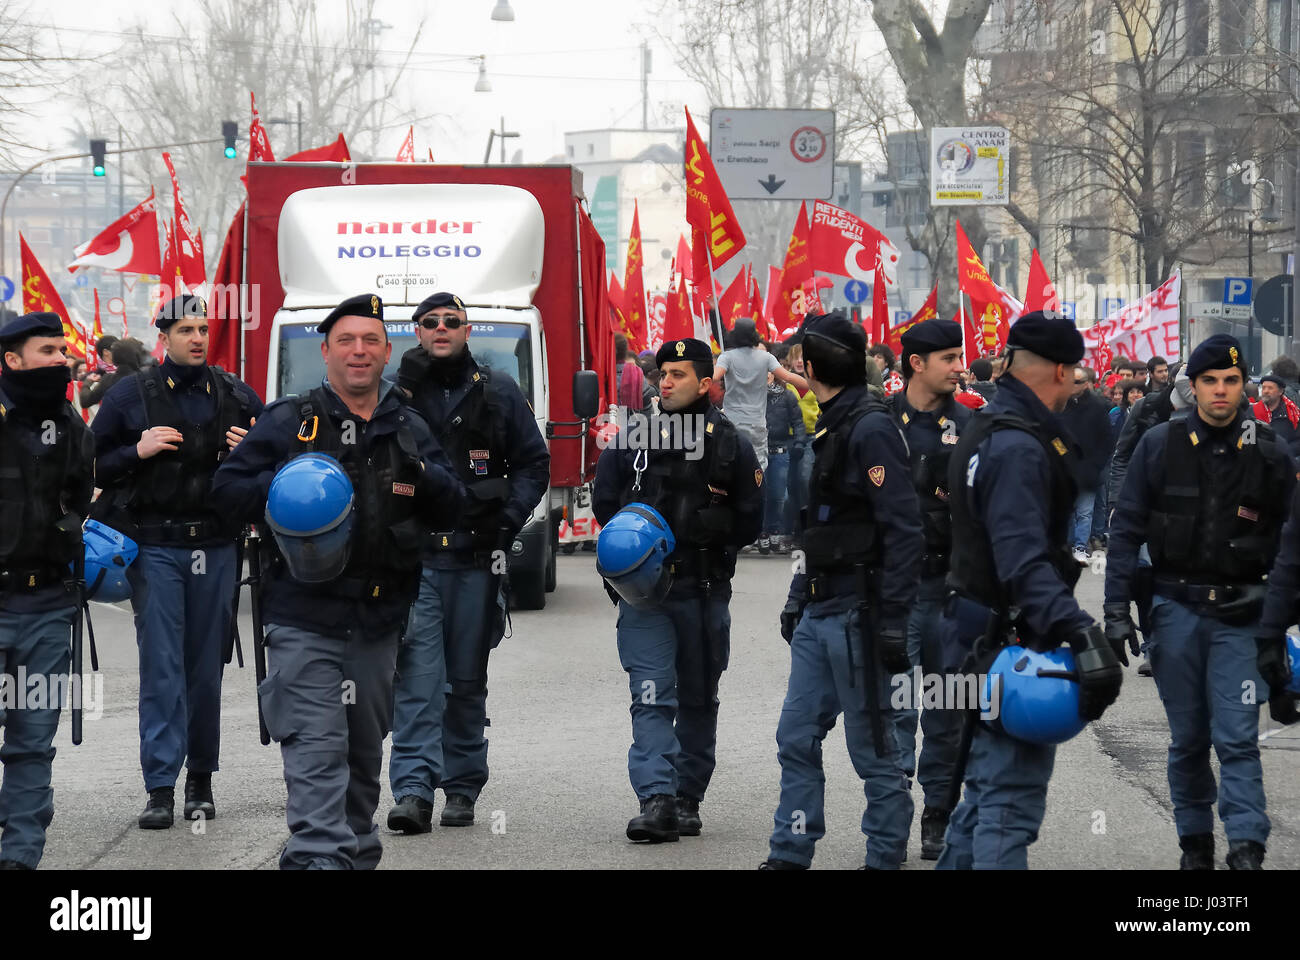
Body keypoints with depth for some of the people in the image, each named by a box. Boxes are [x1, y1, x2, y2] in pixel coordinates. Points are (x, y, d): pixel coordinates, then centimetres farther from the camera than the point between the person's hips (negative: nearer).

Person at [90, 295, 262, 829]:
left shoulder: (235, 396, 9)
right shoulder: (130, 395, 2)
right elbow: (94, 465, 4)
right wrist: (137, 452, -13)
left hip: (216, 546, 2)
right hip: (155, 547, -2)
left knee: (206, 666, 6)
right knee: (161, 665, -6)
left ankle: (201, 781, 16)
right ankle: (161, 789, -6)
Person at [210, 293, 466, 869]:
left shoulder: (408, 429, 13)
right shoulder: (288, 422, 1)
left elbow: (453, 509, 12)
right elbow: (228, 489, 2)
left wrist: (422, 475, -10)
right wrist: (282, 490, -18)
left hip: (378, 622, 4)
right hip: (304, 620, -4)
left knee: (364, 750, 16)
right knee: (317, 748, -15)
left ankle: (358, 852, 31)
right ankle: (319, 857, -22)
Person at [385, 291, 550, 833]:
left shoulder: (498, 392, 9)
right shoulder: (394, 392, 8)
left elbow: (534, 462, 12)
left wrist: (508, 519, -3)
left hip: (476, 559, 1)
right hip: (411, 558, -1)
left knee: (467, 680, 9)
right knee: (417, 675, -12)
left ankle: (462, 789, 18)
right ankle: (413, 788, -18)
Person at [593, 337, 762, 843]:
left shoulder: (732, 445, 2)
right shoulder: (632, 438, 5)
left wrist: (709, 545, -3)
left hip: (704, 592, 0)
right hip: (642, 594, 0)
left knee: (697, 701, 5)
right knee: (651, 697, -6)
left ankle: (688, 799, 10)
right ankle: (656, 800, -10)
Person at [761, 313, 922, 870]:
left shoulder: (871, 429, -14)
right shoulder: (831, 427, 15)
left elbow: (903, 531, -19)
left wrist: (893, 617, -22)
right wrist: (799, 596, 20)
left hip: (856, 614, -9)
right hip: (818, 613, 9)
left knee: (871, 744, 0)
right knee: (797, 738, 8)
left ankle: (886, 856, 10)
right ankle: (790, 855, 12)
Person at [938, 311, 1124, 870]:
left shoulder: (987, 430, 14)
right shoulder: (1019, 447, -20)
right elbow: (1026, 561, -30)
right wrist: (1082, 635, -39)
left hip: (986, 638, 11)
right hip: (1011, 644, -11)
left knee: (987, 791, 20)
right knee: (1010, 802, -10)